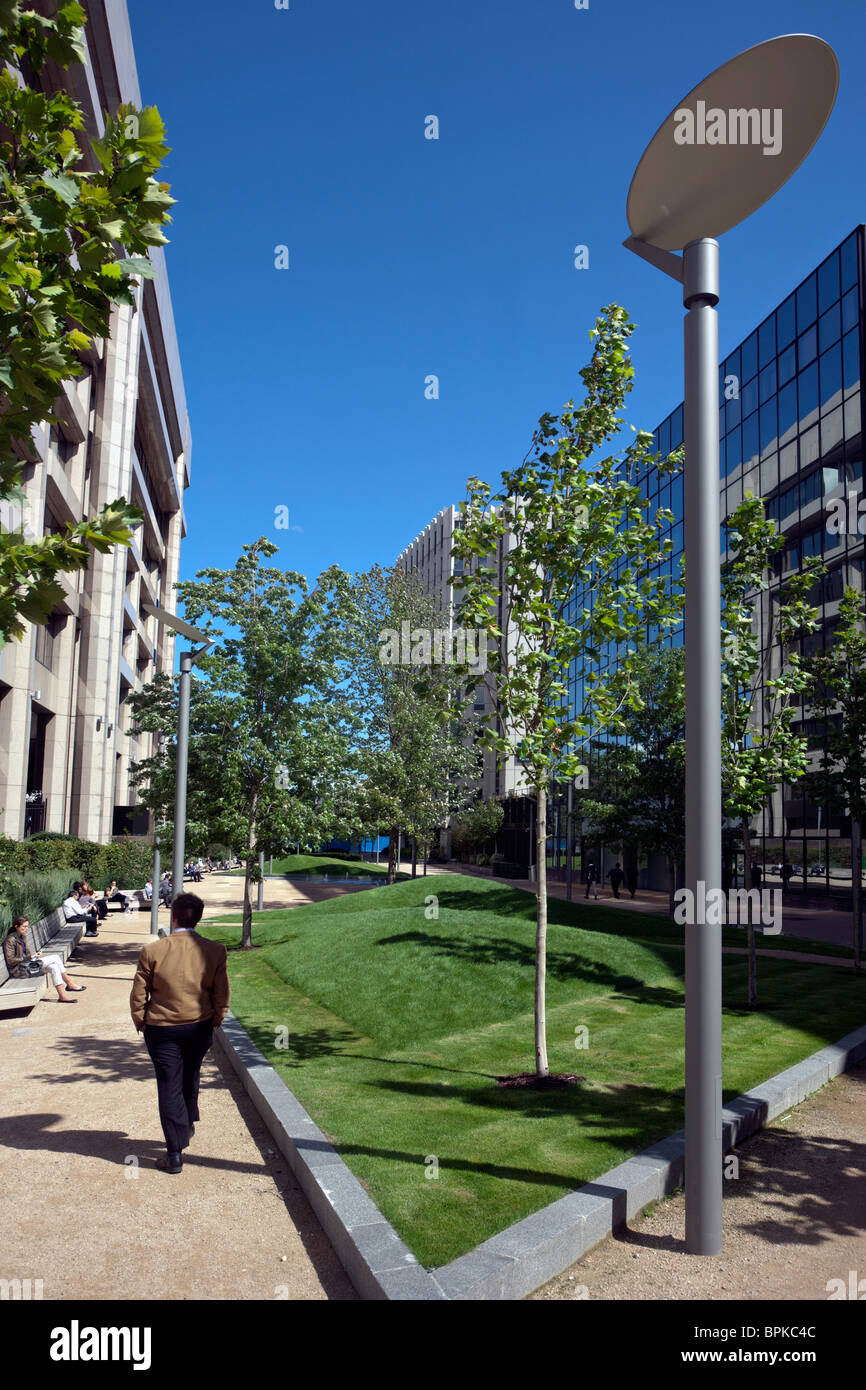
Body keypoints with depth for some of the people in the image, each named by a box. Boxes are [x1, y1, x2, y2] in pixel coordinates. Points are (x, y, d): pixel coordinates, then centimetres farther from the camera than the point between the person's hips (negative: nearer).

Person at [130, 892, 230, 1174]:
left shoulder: (152, 951, -15)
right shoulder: (215, 951, -11)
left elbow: (138, 995, -7)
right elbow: (222, 995, -3)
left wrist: (141, 1024, 8)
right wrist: (215, 1021, 12)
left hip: (161, 1028, -2)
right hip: (199, 1027, 2)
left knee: (169, 1087, 6)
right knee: (190, 1079, 24)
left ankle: (175, 1153, 8)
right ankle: (187, 1126, 45)